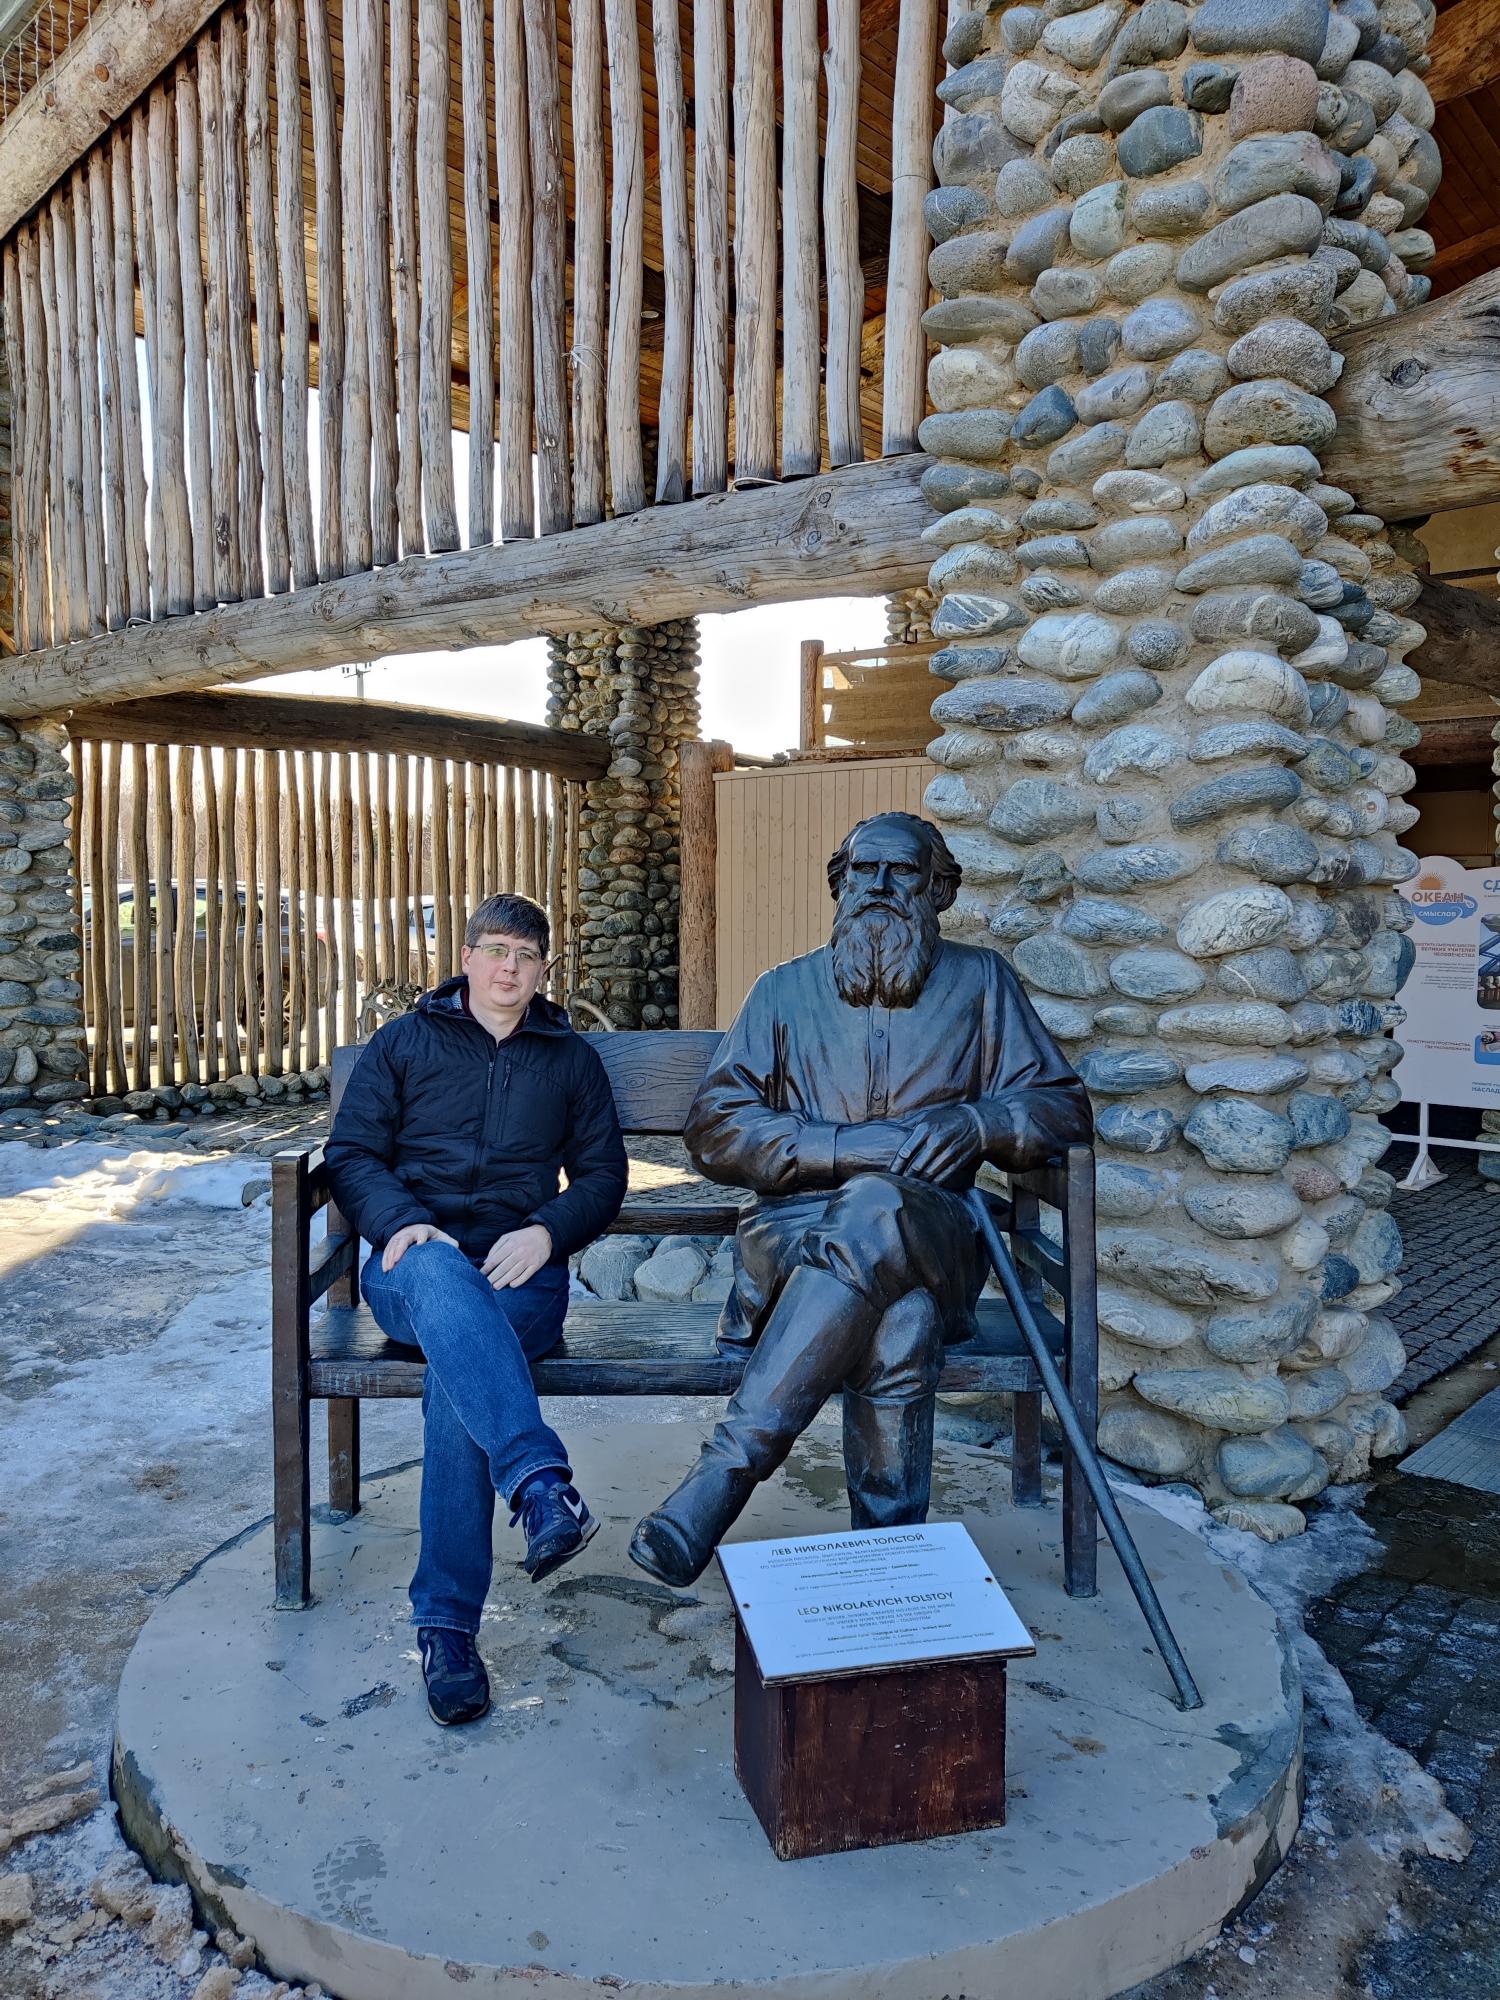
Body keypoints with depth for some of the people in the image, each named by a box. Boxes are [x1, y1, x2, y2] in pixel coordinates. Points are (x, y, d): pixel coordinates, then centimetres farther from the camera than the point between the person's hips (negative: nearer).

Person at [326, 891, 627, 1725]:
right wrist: (401, 1222, -13)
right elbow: (352, 1153, 8)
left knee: (457, 1370, -32)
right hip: (415, 1261, 0)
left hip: (520, 1271, 0)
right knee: (439, 1274, -39)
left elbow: (604, 1175, 14)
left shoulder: (572, 1059, 20)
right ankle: (541, 1481, -54)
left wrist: (547, 1232, -7)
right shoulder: (404, 1043, 17)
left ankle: (447, 1622, -27)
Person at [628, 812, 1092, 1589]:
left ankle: (724, 1473, -37)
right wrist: (847, 1145, -12)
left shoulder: (979, 981, 15)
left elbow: (1063, 1104, 11)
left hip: (930, 1238, 0)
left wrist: (973, 1124, -11)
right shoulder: (785, 990, 14)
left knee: (874, 1211, -38)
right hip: (792, 1229, 1)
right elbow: (711, 1127, 3)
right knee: (900, 1319, -36)